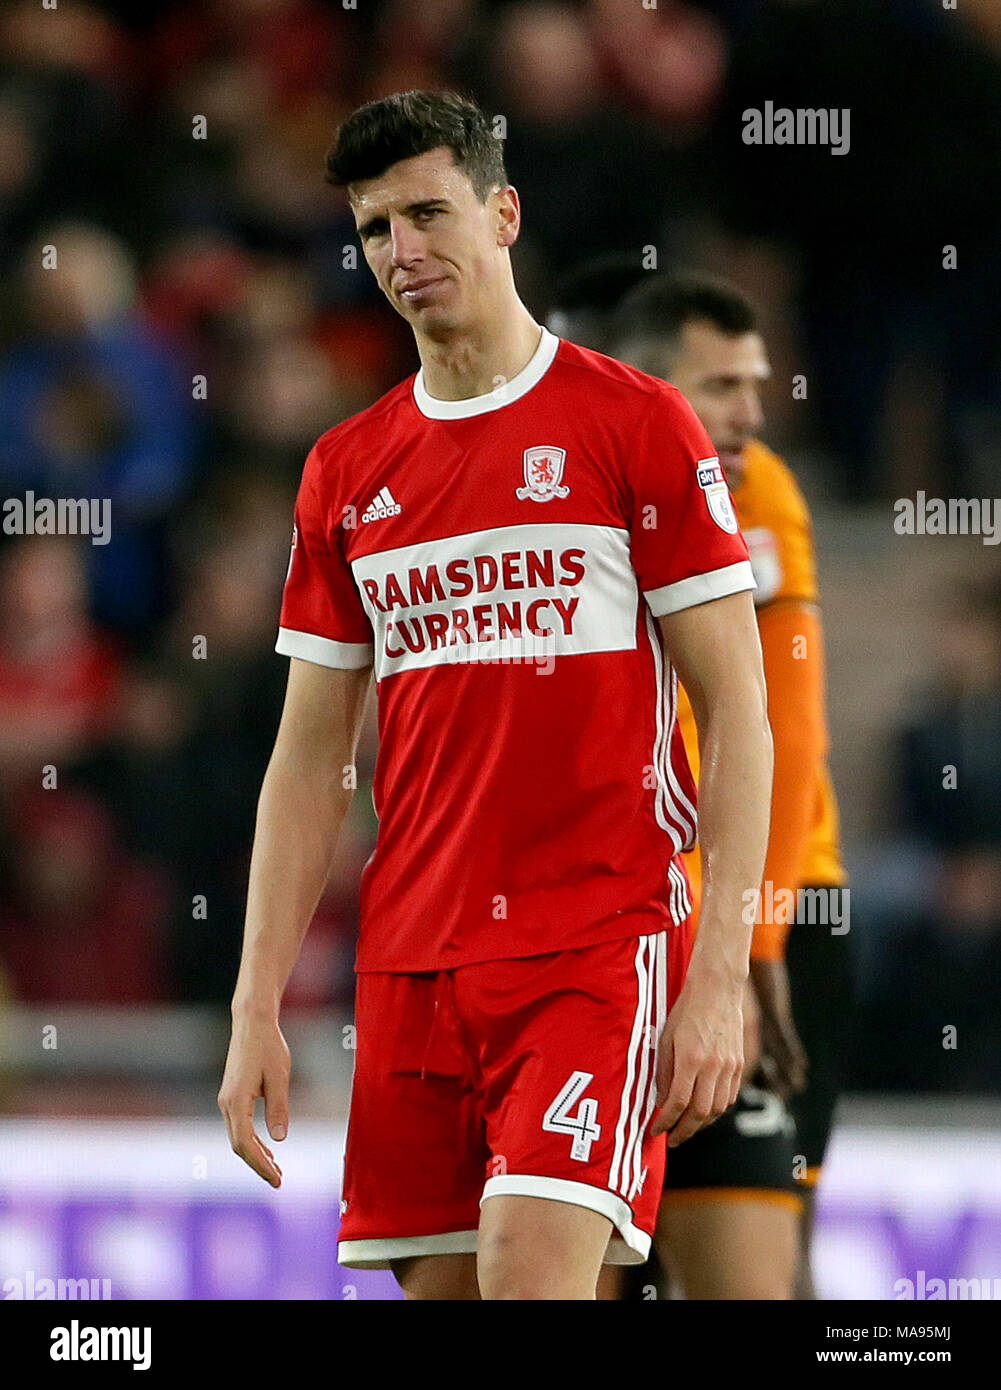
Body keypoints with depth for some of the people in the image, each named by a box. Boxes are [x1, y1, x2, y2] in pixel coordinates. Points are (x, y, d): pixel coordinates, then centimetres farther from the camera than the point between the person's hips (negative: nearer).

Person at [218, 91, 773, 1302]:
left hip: (598, 938, -5)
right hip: (411, 960, 5)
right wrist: (257, 1010, 6)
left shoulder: (636, 425, -1)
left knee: (534, 1271, -20)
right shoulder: (345, 472, 12)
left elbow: (737, 711, -3)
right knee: (438, 1284, 4)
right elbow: (309, 758, 14)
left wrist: (719, 977, -11)